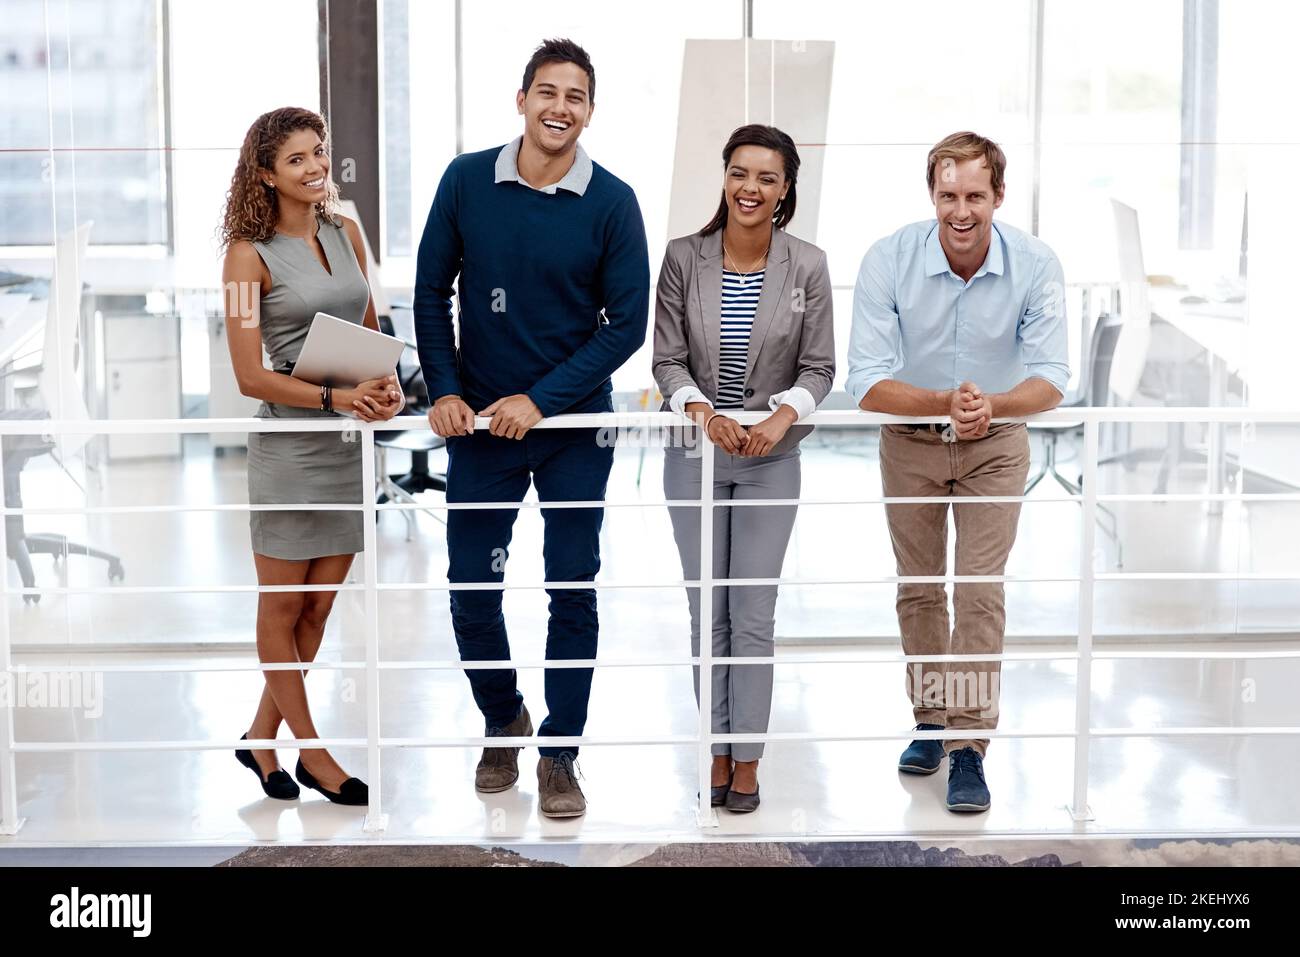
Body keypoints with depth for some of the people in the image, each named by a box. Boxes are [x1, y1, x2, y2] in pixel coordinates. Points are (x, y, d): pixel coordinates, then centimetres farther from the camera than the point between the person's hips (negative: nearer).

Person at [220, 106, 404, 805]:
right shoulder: (251, 255, -8)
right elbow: (250, 375, -11)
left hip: (352, 441, 6)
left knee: (318, 610, 10)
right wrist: (336, 398, -23)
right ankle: (311, 751, 19)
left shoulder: (345, 233, 8)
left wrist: (388, 385, -3)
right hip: (289, 446, -5)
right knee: (282, 610, 6)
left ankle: (262, 738, 25)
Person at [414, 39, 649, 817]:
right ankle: (503, 721, 33)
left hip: (575, 428, -1)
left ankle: (559, 756, 19)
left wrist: (541, 399, -14)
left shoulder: (612, 204, -8)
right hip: (479, 424, 1)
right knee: (471, 590, 6)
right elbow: (432, 292, 4)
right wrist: (445, 391, -6)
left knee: (573, 592, 5)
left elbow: (628, 324, -7)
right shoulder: (467, 181, -3)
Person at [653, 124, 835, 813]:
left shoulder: (806, 266, -6)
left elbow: (818, 368, -4)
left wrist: (783, 415, -22)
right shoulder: (683, 258, -6)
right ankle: (718, 750, 21)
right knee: (708, 614, 8)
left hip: (771, 459, -1)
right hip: (695, 453, 1)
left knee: (755, 616, 0)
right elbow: (667, 359, -4)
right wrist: (700, 408, -22)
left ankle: (748, 758, 12)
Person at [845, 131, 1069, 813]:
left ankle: (969, 746, -2)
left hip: (994, 446, -1)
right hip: (910, 443, 1)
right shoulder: (889, 260, -23)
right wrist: (947, 402, -42)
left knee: (981, 592, -8)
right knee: (918, 589, 12)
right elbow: (867, 384, -26)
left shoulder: (1035, 265, -21)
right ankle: (930, 722, 30)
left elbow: (1050, 378, -21)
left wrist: (990, 406, -41)